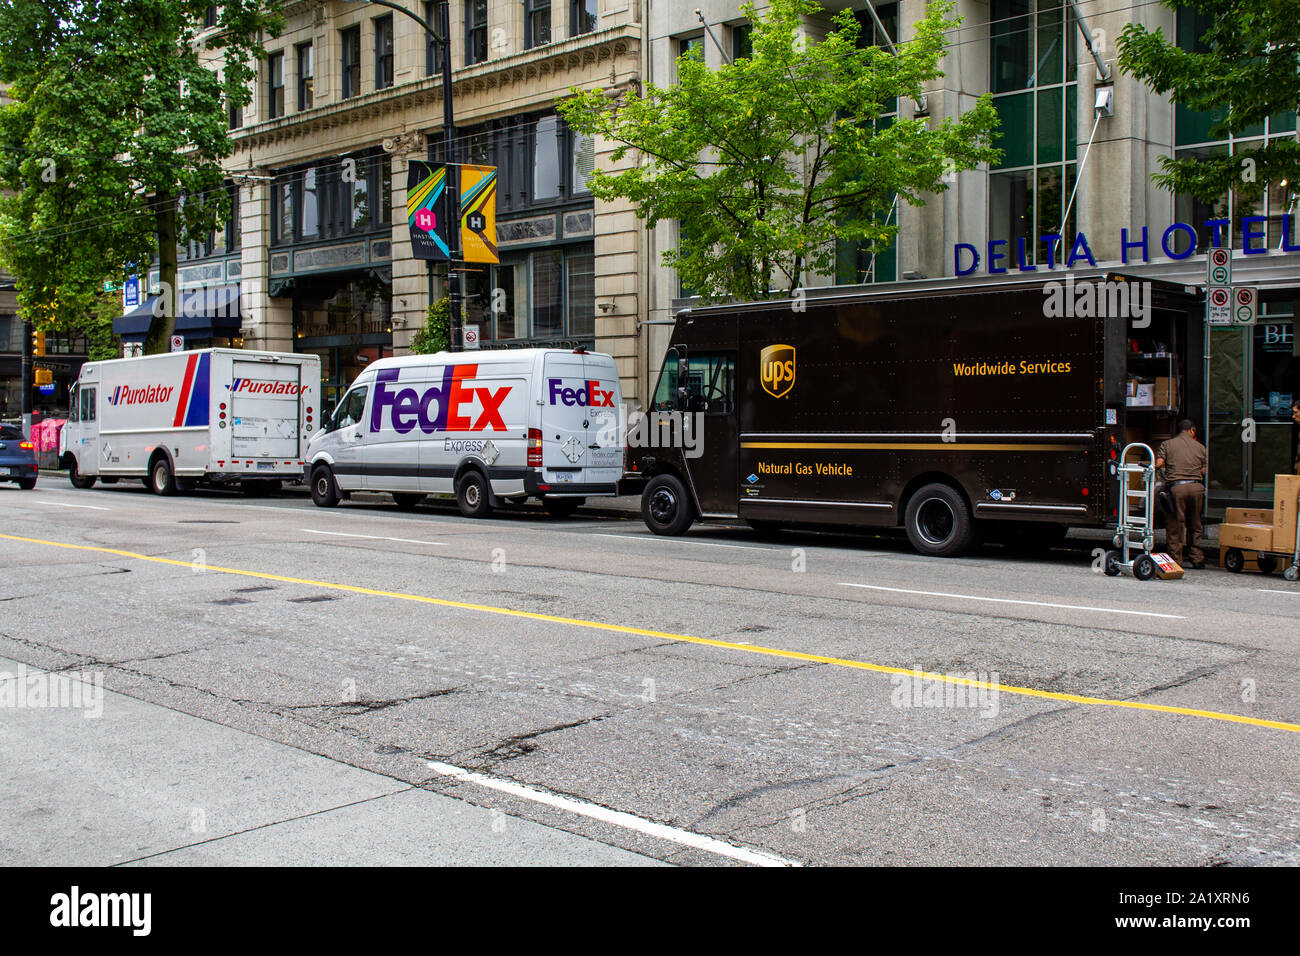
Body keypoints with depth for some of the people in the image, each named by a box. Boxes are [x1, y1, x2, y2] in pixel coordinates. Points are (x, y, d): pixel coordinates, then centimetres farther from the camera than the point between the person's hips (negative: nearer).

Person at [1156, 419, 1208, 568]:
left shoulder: (1167, 444, 6)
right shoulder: (1200, 447, 11)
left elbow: (1158, 463, -5)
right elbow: (1204, 471, 7)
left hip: (1176, 487, -2)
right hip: (1196, 486, 2)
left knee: (1174, 525, 3)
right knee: (1195, 525, 13)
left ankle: (1175, 559, 4)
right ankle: (1197, 558, 16)